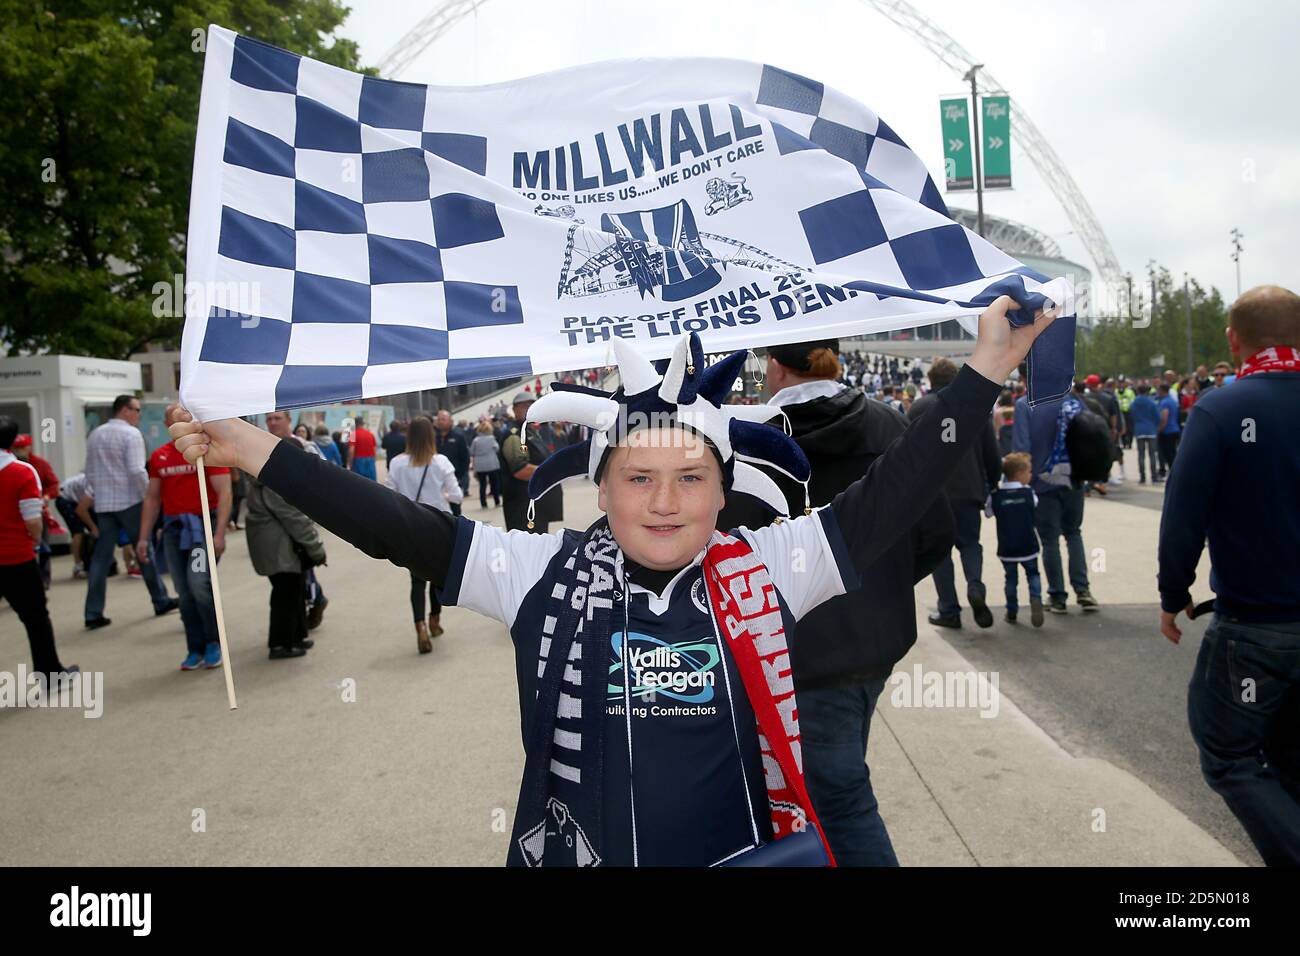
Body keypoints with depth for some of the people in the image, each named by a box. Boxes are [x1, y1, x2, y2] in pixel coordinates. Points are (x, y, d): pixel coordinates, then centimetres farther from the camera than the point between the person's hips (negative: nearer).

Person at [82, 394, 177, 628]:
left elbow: (90, 474, 15)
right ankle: (161, 601, 18)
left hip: (103, 504, 6)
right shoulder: (131, 434, -10)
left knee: (101, 558, 6)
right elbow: (137, 471, -18)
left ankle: (93, 614, 5)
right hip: (130, 502, -6)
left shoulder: (94, 435, 12)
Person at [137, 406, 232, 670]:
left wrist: (219, 533, -18)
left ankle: (213, 642, 1)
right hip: (173, 528, 5)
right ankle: (196, 650, 17)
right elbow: (152, 498, 17)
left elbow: (224, 493, -9)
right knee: (184, 593, 6)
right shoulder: (159, 457, 11)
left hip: (203, 524, -5)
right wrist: (143, 537, 11)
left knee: (199, 583, -19)